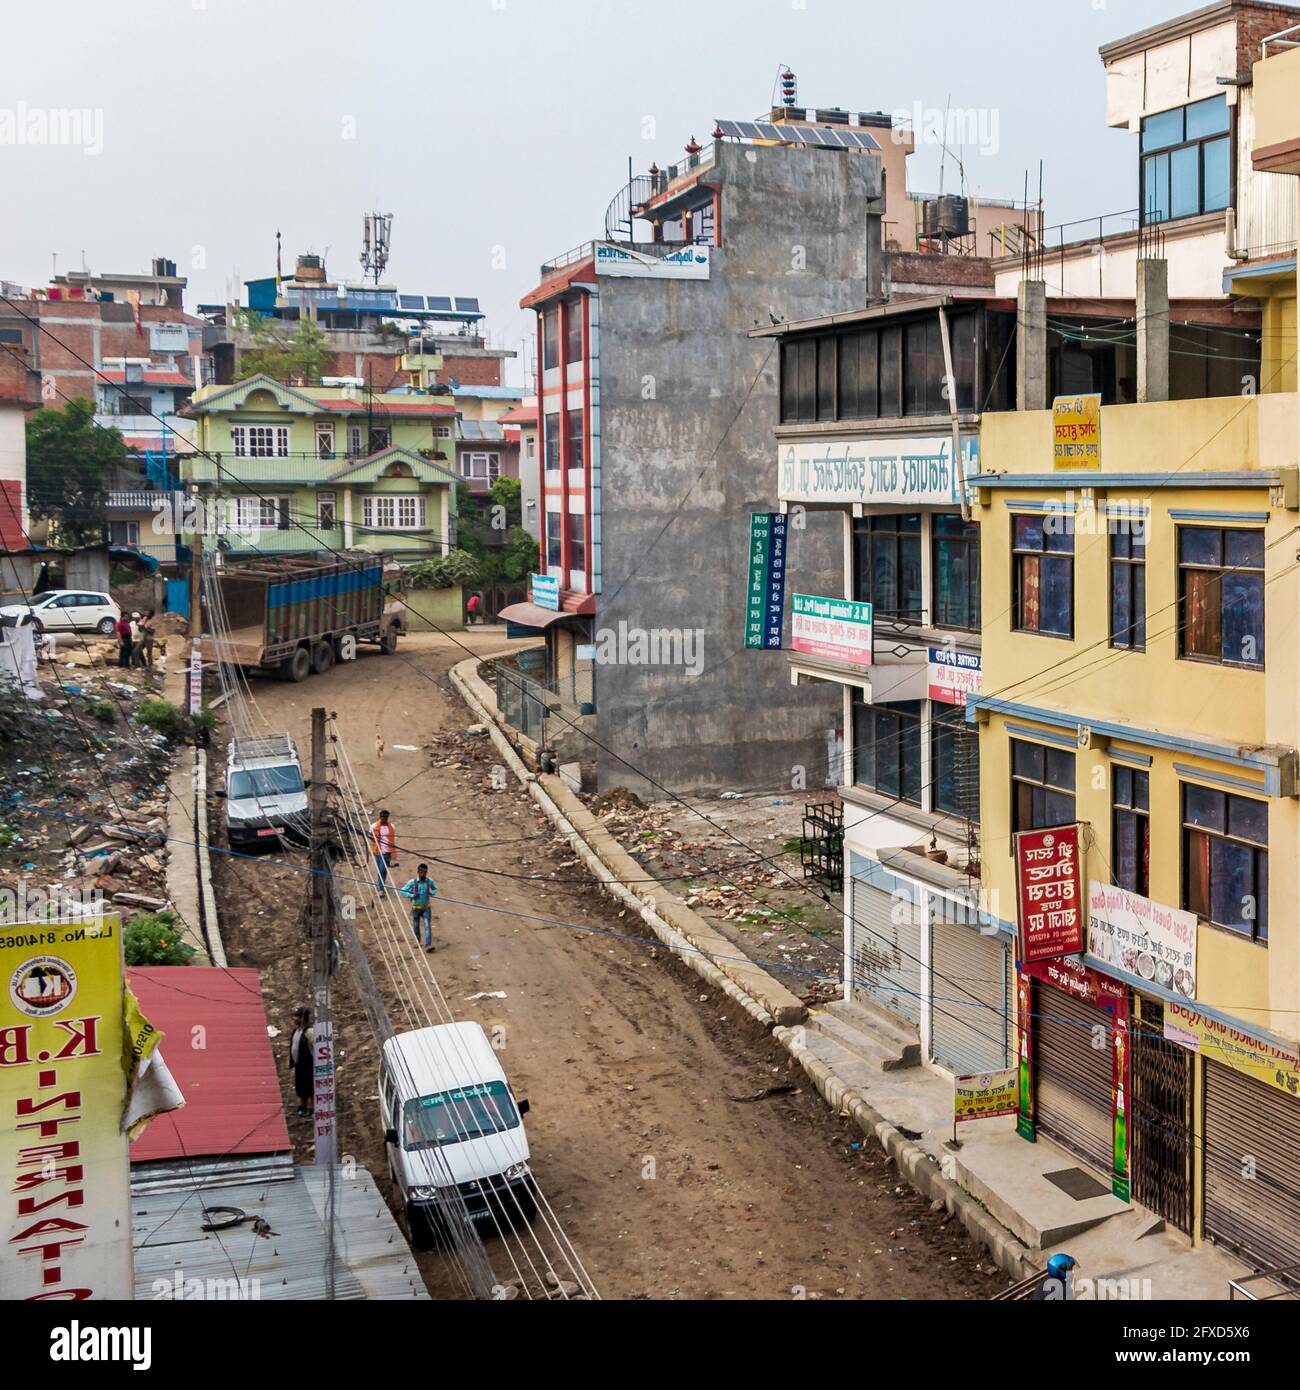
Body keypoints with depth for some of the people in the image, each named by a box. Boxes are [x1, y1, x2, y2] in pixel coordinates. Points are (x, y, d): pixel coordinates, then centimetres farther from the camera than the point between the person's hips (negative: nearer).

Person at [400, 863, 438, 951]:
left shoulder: (429, 881, -4)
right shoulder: (412, 882, -10)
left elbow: (435, 889, 16)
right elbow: (403, 891, -2)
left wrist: (432, 893, -6)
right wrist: (411, 895, -18)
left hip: (426, 908, 0)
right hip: (416, 908, 0)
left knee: (428, 926, -13)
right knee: (416, 926, 12)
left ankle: (428, 945, -19)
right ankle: (417, 942, 36)